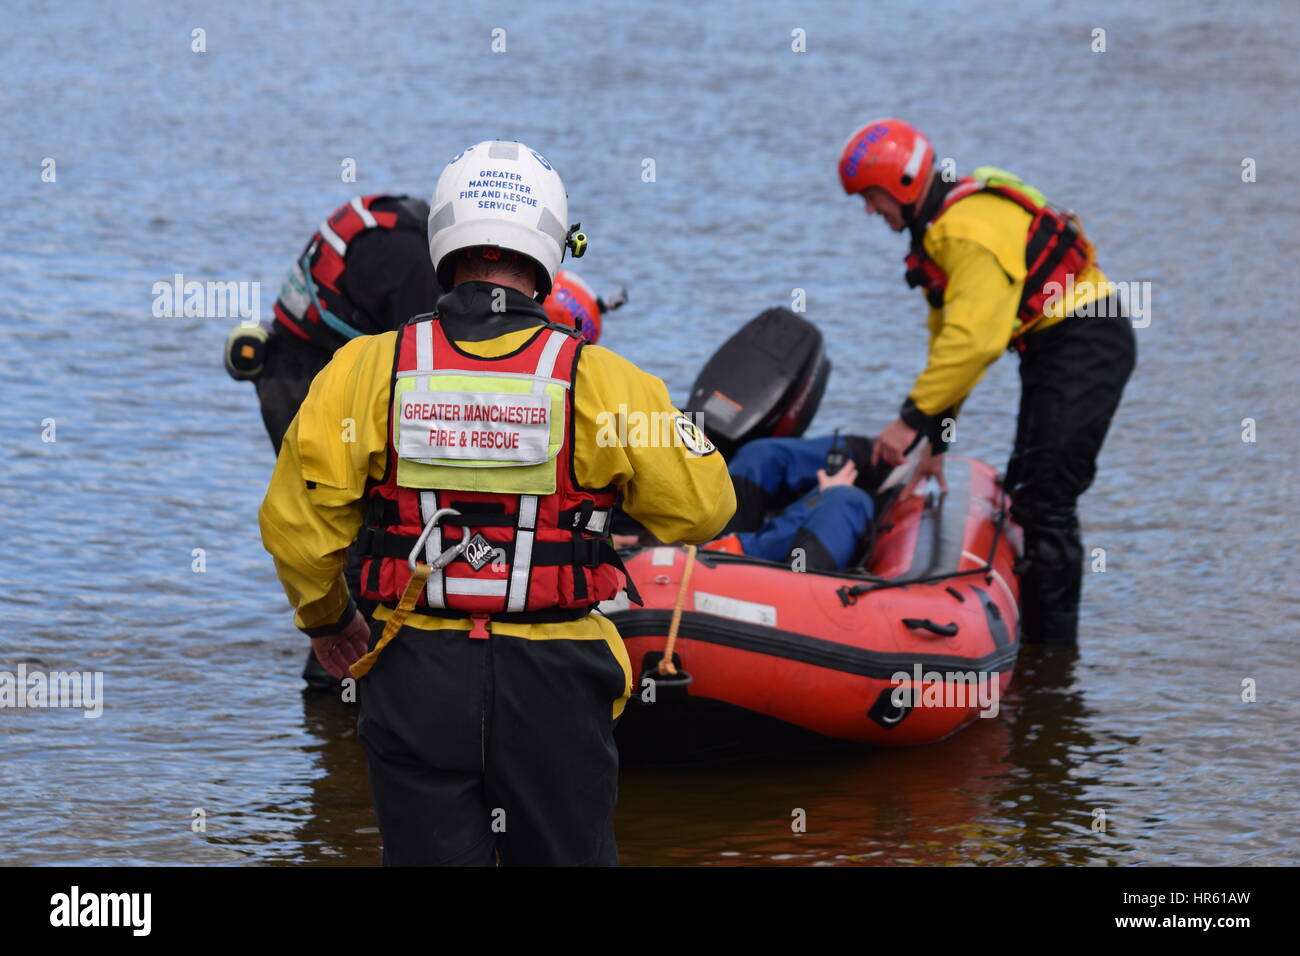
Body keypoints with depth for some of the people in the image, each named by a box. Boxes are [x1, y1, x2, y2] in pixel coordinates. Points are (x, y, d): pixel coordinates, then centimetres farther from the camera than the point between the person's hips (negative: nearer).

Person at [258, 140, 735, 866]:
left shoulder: (366, 369, -4)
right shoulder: (598, 380, -7)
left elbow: (296, 524, -2)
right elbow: (703, 507, 0)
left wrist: (327, 621, 16)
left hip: (416, 677, 1)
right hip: (554, 682, -1)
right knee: (567, 852, 13)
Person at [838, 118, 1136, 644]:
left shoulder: (973, 230, -21)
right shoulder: (936, 229, 13)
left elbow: (972, 342, -29)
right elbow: (947, 336, 19)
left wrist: (913, 419, -25)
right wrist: (937, 438, 18)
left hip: (1085, 343, -11)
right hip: (1052, 349, 11)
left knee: (1046, 496, -11)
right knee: (1026, 489, 15)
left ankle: (1053, 650, -8)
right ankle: (1032, 629, 22)